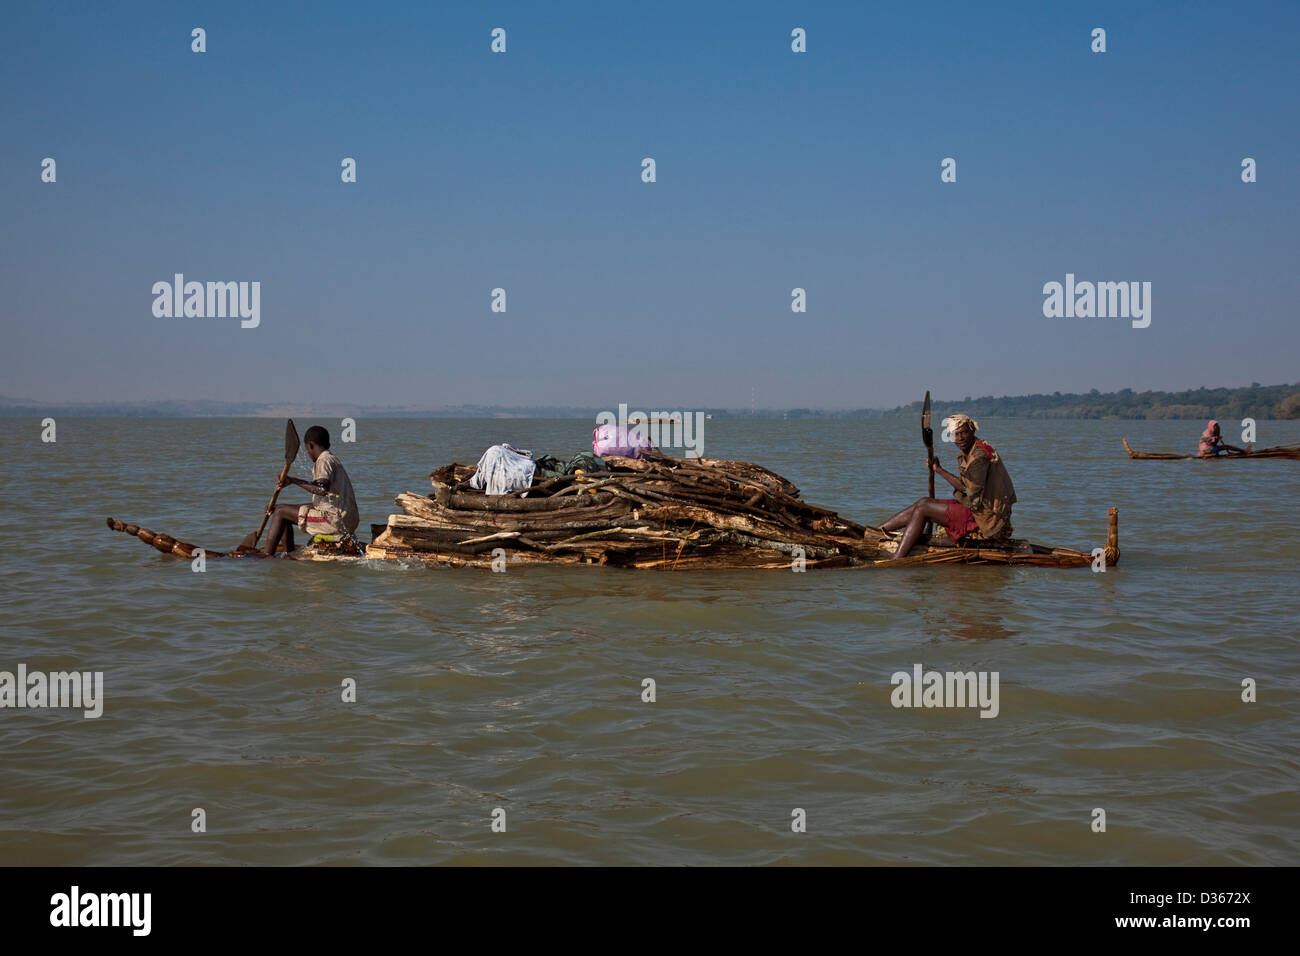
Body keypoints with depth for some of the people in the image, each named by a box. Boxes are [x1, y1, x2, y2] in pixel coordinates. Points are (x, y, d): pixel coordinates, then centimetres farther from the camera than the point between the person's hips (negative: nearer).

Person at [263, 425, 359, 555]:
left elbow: (322, 490, -30)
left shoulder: (324, 460, -12)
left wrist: (294, 481, -23)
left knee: (280, 511, -6)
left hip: (336, 521, -10)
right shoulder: (333, 458, 20)